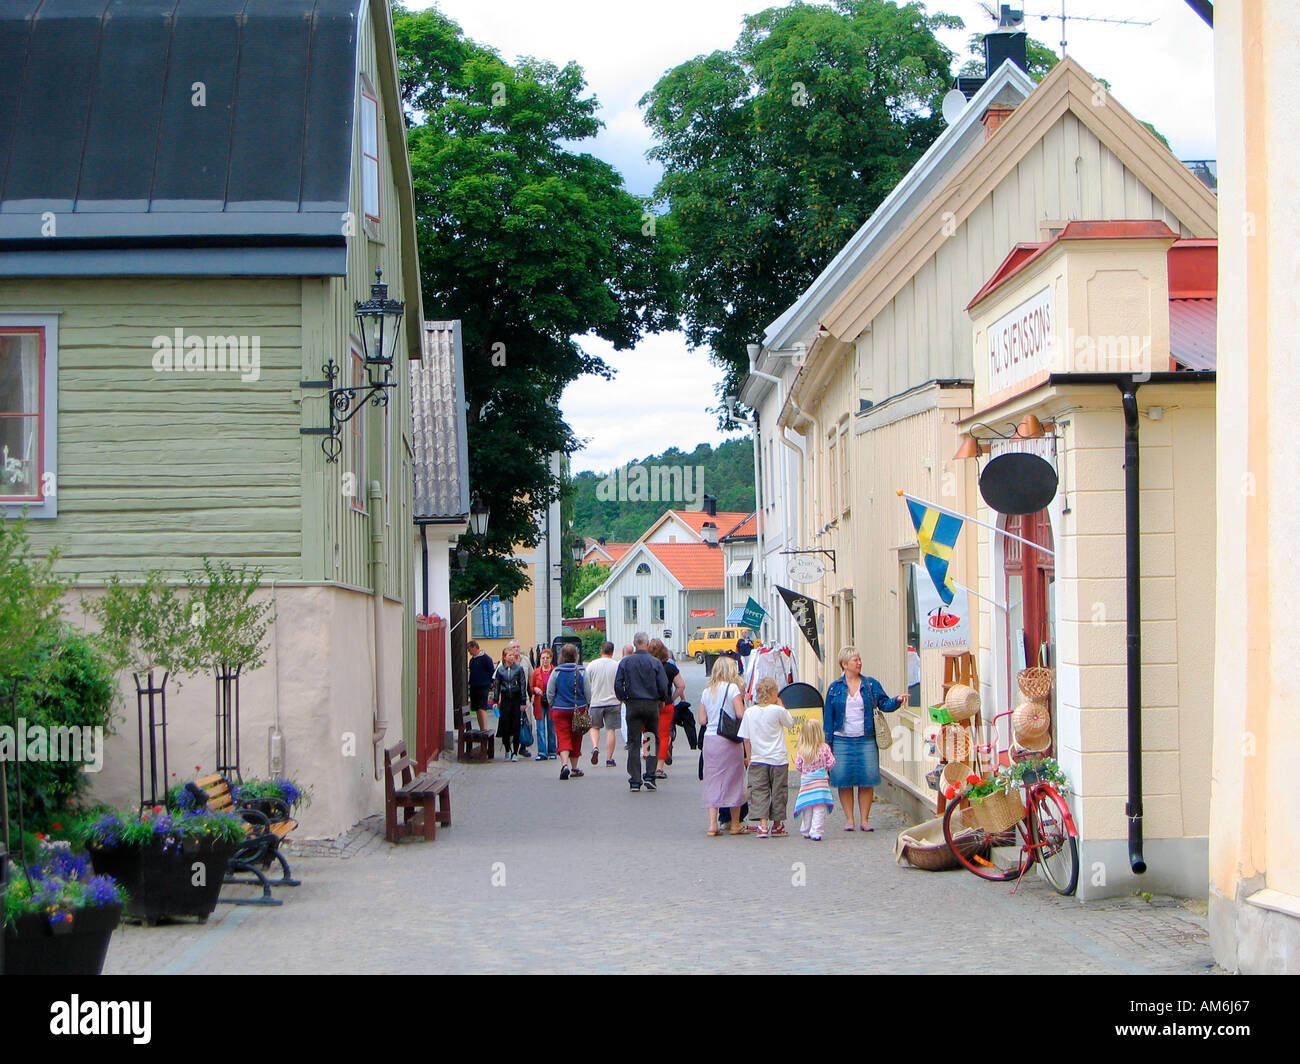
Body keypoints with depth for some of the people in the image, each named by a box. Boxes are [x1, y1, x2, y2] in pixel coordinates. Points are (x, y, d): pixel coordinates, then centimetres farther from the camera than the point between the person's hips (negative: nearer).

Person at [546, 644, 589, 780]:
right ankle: (574, 768, 23)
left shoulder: (556, 672, -5)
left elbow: (549, 692, -1)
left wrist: (553, 705, 15)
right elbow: (587, 692, -1)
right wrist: (587, 705, 15)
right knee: (576, 739, 14)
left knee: (563, 738, -3)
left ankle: (565, 764, -25)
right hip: (578, 708, 1)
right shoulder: (581, 671, -6)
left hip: (560, 709, -1)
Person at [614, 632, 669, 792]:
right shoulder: (655, 662, -4)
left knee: (634, 744, 3)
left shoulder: (625, 662, -1)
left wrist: (623, 698, 14)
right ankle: (650, 776, 2)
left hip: (633, 705, 1)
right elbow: (663, 686, -5)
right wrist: (662, 700, 13)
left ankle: (635, 781, 0)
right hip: (652, 705, -1)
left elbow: (618, 684, -3)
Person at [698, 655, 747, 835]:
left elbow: (702, 720, 10)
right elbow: (740, 714, -13)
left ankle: (712, 823, -2)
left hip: (709, 738, 4)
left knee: (712, 780, 5)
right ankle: (735, 824, 13)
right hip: (729, 739, -4)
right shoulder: (732, 688, -6)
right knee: (733, 779, 6)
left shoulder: (706, 692, 10)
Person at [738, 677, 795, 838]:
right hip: (778, 758, -2)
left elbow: (746, 738, 3)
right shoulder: (778, 711, -11)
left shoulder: (749, 712, -2)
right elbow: (791, 723, 7)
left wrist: (748, 756, 14)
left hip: (757, 759, 2)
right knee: (778, 791, 10)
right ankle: (777, 825, 19)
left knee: (759, 791, 4)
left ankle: (763, 824, -8)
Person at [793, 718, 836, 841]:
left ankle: (805, 831, 24)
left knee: (807, 809, 14)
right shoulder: (824, 748, -10)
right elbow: (831, 763, -6)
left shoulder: (800, 750, -4)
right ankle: (815, 832, -9)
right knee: (819, 809, -2)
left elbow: (798, 765, 1)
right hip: (821, 782, -3)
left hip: (805, 782, 3)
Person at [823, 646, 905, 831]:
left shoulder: (871, 684, 8)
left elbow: (884, 703, 2)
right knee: (844, 781, -1)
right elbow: (828, 717, 7)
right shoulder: (835, 688, 6)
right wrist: (827, 744, 3)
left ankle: (864, 820, 6)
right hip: (842, 740, 0)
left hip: (866, 740, 0)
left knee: (867, 780, -3)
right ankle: (849, 820, 9)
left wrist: (897, 700, -20)